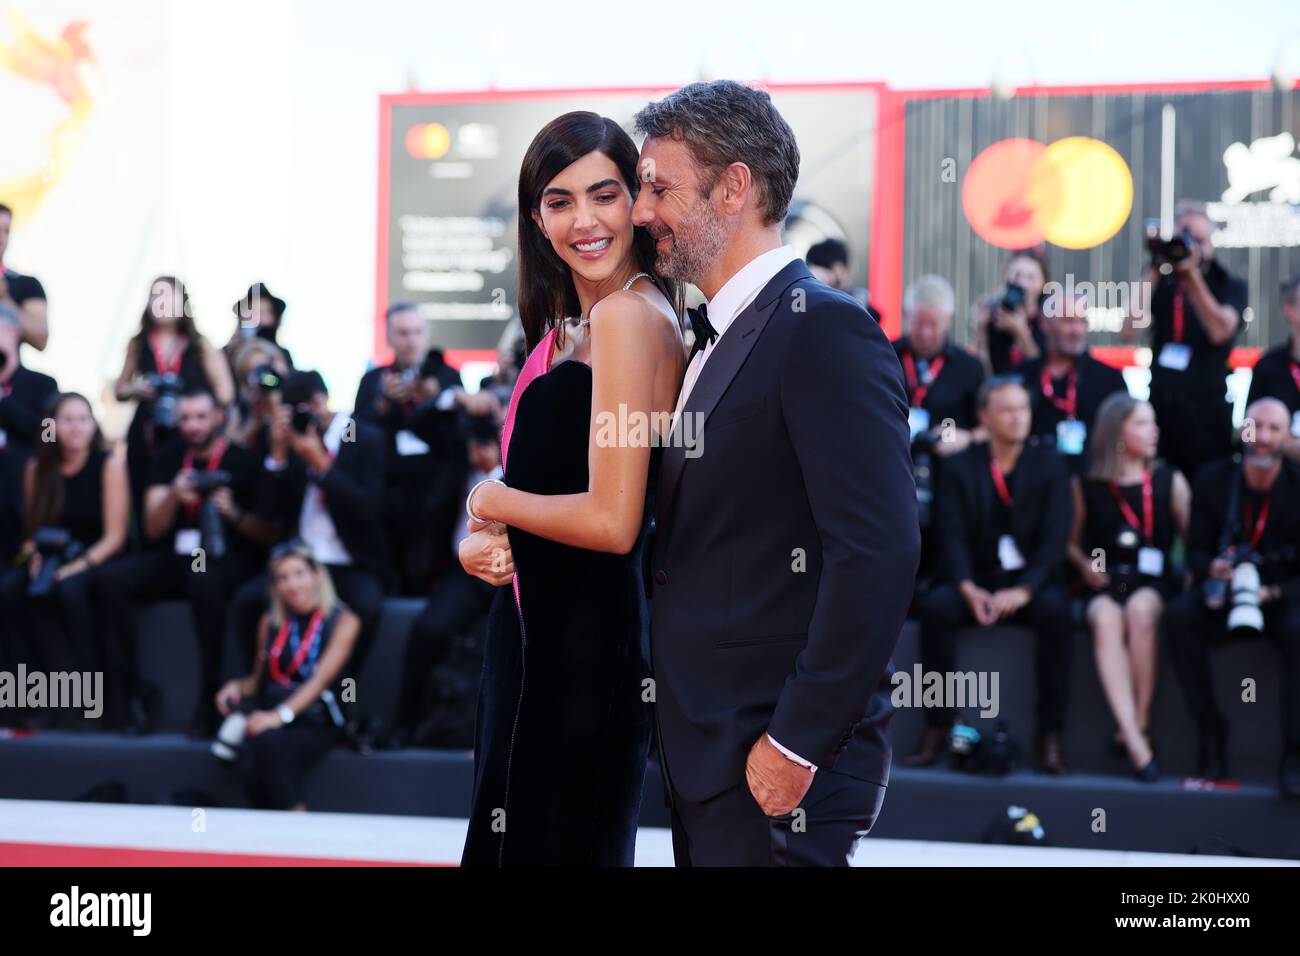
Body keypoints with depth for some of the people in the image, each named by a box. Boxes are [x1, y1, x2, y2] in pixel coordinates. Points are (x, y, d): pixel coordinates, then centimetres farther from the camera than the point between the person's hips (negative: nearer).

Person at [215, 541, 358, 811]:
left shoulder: (343, 621, 2)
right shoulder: (270, 622, 16)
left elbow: (322, 678, -10)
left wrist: (281, 715, -25)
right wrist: (238, 687, 1)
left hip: (317, 723, -3)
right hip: (271, 718, 3)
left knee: (271, 745, -36)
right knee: (252, 760, -33)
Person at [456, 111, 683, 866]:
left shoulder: (628, 315, -17)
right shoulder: (566, 327, 12)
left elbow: (613, 520, -23)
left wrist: (492, 501, -7)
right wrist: (479, 545, -3)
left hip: (587, 642, -10)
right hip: (541, 632, 10)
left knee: (550, 843, 1)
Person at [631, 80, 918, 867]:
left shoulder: (824, 329, -13)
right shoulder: (716, 337, 15)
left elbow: (880, 550, -20)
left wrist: (798, 744, -19)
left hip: (776, 766, -9)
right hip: (707, 753, 9)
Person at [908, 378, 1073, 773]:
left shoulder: (1049, 464, 5)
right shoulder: (960, 467, 7)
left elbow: (1056, 535, -5)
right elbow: (953, 536, -2)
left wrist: (1025, 589, -21)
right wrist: (968, 588, -21)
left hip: (1032, 581, -1)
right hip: (978, 581, 1)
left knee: (1054, 609, -34)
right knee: (935, 606, -29)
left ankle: (1050, 733, -27)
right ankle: (937, 729, -22)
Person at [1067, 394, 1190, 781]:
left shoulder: (1170, 482, 10)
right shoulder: (1085, 486, 10)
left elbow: (1193, 537, 5)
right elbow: (1071, 543, 18)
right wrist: (1085, 565, -2)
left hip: (1155, 582, 0)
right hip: (1104, 586, 0)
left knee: (1140, 611, -36)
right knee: (1106, 621, -34)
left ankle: (1138, 726, -28)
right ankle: (1137, 744, -42)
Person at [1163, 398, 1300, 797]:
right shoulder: (1213, 479, 2)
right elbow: (1196, 549, 5)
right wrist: (1212, 567, -19)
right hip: (1225, 595, 2)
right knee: (1179, 616, -29)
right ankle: (1210, 730, -19)